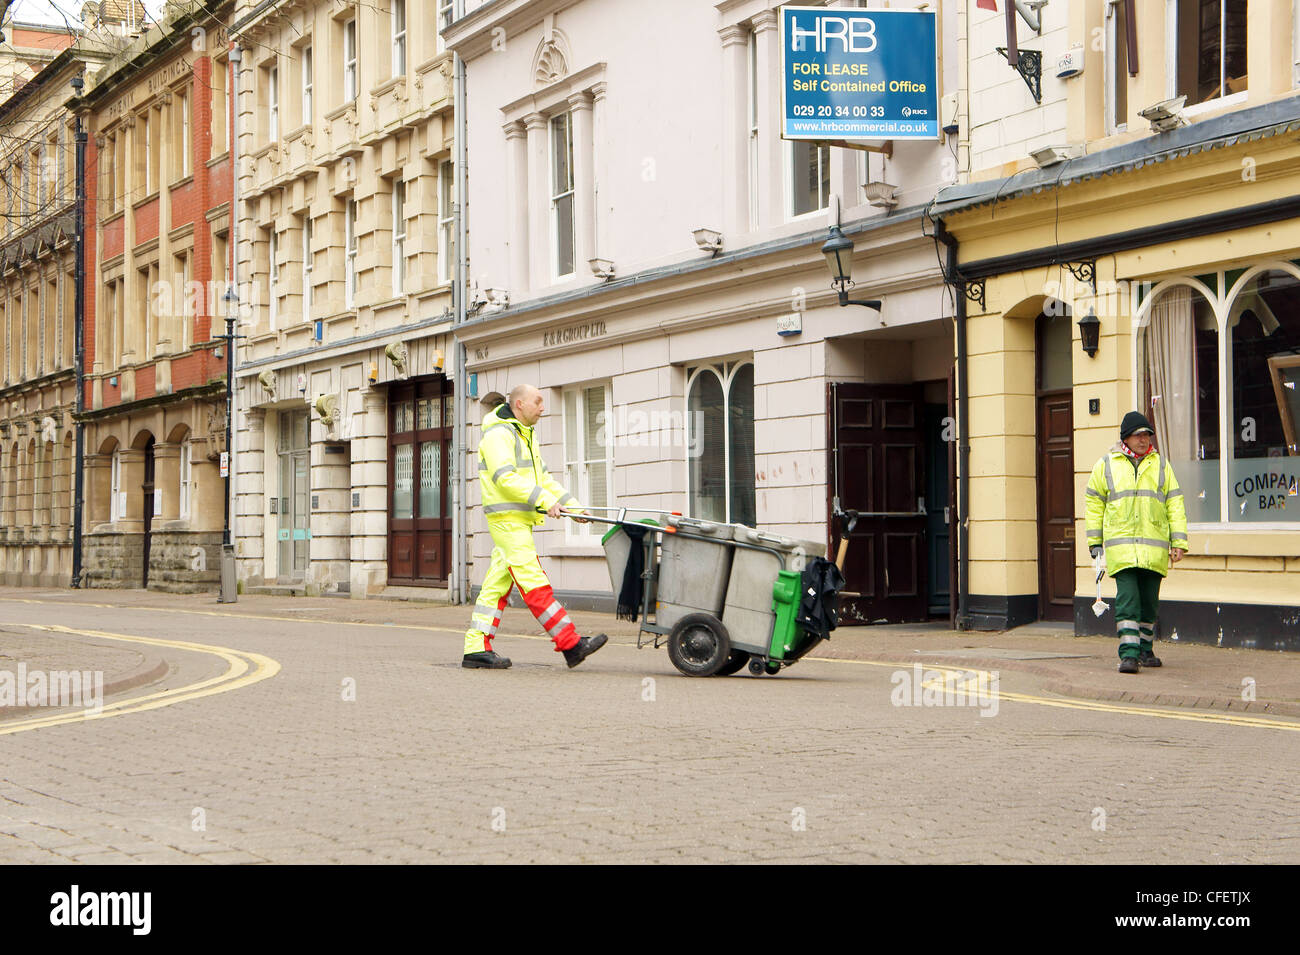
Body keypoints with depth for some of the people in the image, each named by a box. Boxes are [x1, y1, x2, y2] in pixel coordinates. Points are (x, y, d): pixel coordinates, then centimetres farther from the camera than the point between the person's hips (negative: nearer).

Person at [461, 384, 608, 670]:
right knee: (534, 582, -11)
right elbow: (505, 478, -21)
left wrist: (573, 505, 16)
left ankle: (476, 649, 8)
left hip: (521, 520, 10)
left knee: (498, 584, 7)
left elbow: (542, 477, 24)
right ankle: (572, 645, -16)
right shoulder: (498, 434, -10)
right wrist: (544, 500, -24)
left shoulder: (525, 435, 22)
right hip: (506, 519, -10)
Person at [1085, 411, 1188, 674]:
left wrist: (1179, 542, 3)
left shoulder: (1160, 465, 11)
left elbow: (1175, 504, 10)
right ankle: (1128, 653, -16)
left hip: (1154, 547, 2)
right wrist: (1094, 542, 9)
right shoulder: (1106, 464, 7)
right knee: (1127, 600, -13)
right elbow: (1094, 503, 12)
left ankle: (1145, 650, 23)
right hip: (1121, 546, -2)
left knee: (1150, 601, 9)